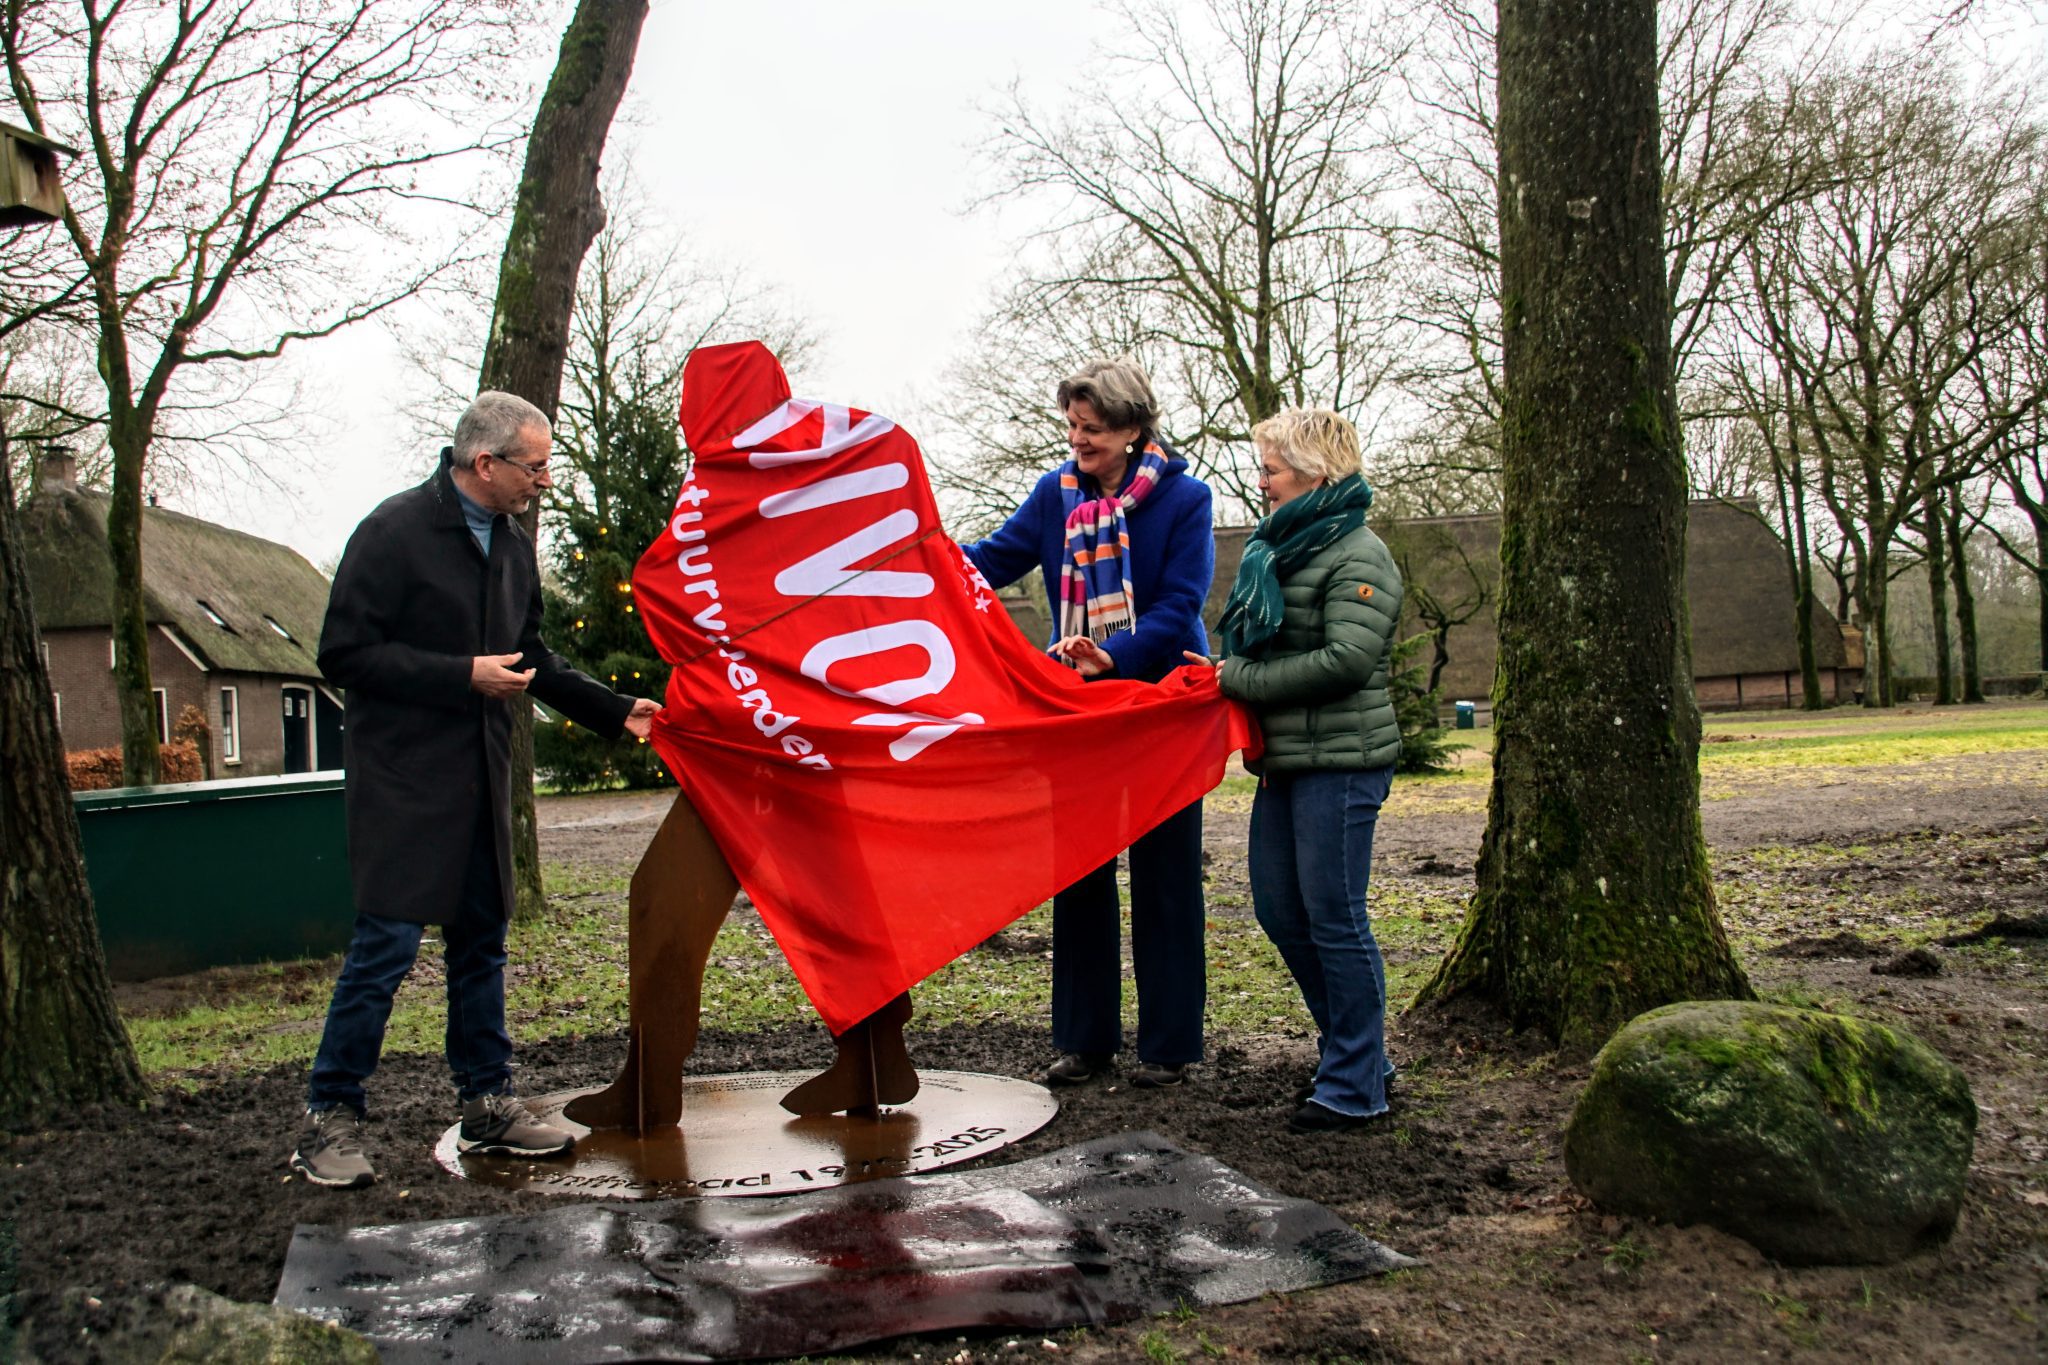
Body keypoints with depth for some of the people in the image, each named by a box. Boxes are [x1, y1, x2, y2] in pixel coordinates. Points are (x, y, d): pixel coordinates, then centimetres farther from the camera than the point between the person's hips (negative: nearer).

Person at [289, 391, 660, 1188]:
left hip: (481, 777, 7)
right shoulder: (396, 532, -11)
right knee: (388, 941, -7)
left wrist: (614, 711, 12)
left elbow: (531, 656, 22)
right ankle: (329, 1119, 7)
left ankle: (487, 1104, 21)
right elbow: (343, 653, -14)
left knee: (482, 938, 11)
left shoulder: (512, 546, 12)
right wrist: (464, 675, -19)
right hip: (402, 778, -7)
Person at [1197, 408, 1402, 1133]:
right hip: (1285, 759, 9)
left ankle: (1355, 1086, 10)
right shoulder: (1279, 547, 16)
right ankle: (1354, 1050, 28)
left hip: (1340, 760, -9)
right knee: (1278, 907, 12)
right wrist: (1224, 674, 3)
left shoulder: (1357, 555, -11)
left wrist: (1241, 680, -16)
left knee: (1334, 916, -3)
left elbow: (1348, 658, -21)